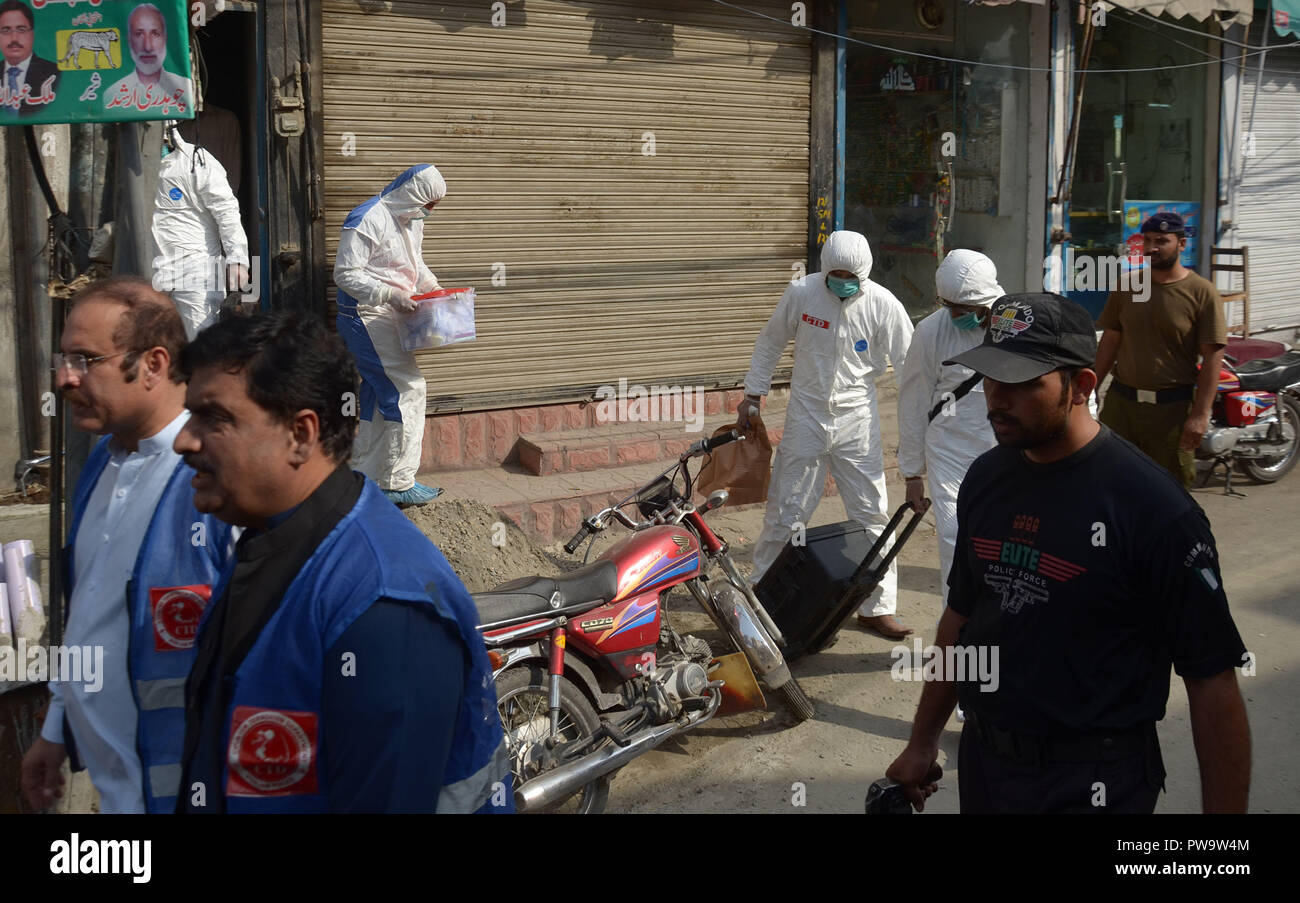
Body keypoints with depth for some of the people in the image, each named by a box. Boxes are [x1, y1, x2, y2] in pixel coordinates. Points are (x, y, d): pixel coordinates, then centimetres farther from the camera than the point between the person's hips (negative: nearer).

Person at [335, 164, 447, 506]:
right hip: (365, 318, -10)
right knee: (408, 389, -12)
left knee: (379, 397, 12)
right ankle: (398, 483, -5)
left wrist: (431, 285, 6)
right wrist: (389, 295, -27)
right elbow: (345, 275, -19)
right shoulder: (367, 220, -17)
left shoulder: (411, 220, 12)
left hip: (389, 318, 10)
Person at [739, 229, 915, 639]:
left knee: (871, 514, 4)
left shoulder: (883, 304, -11)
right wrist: (753, 394, 8)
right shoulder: (801, 294, -9)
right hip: (806, 417, 0)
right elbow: (770, 342, 7)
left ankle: (876, 607, 16)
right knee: (785, 510, 9)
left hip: (857, 420, 0)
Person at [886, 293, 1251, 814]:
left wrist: (1225, 809, -15)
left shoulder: (1153, 508, -19)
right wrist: (923, 743, 17)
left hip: (1089, 784, -6)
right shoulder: (986, 478, 2)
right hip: (981, 761, 7)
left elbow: (1212, 684, -16)